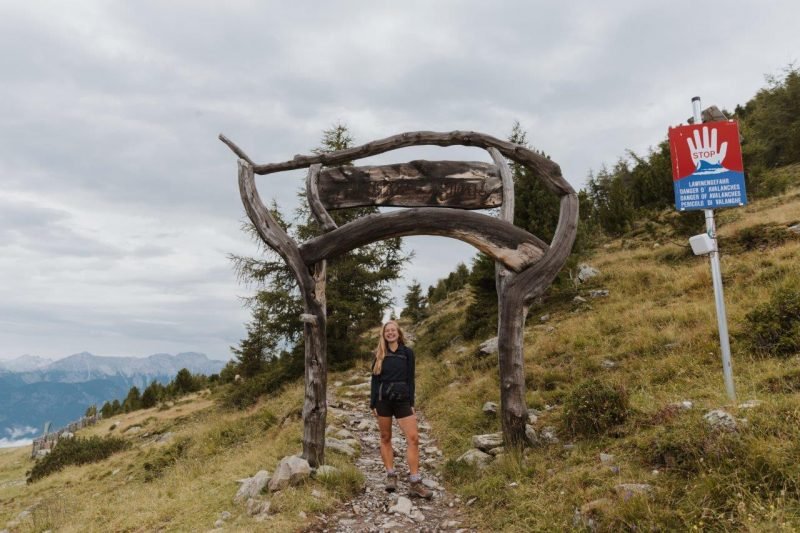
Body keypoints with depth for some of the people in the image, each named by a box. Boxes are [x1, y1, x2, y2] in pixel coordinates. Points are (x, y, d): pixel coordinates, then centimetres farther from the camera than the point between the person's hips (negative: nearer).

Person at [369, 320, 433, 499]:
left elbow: (410, 379, 4)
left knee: (413, 438, -10)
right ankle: (391, 475, 17)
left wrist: (411, 403, -1)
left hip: (402, 399, -1)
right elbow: (375, 380, 7)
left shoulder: (407, 352, 4)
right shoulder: (379, 354, 7)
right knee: (385, 438, 6)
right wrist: (373, 403, 1)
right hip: (383, 400, 1)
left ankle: (414, 482, -8)